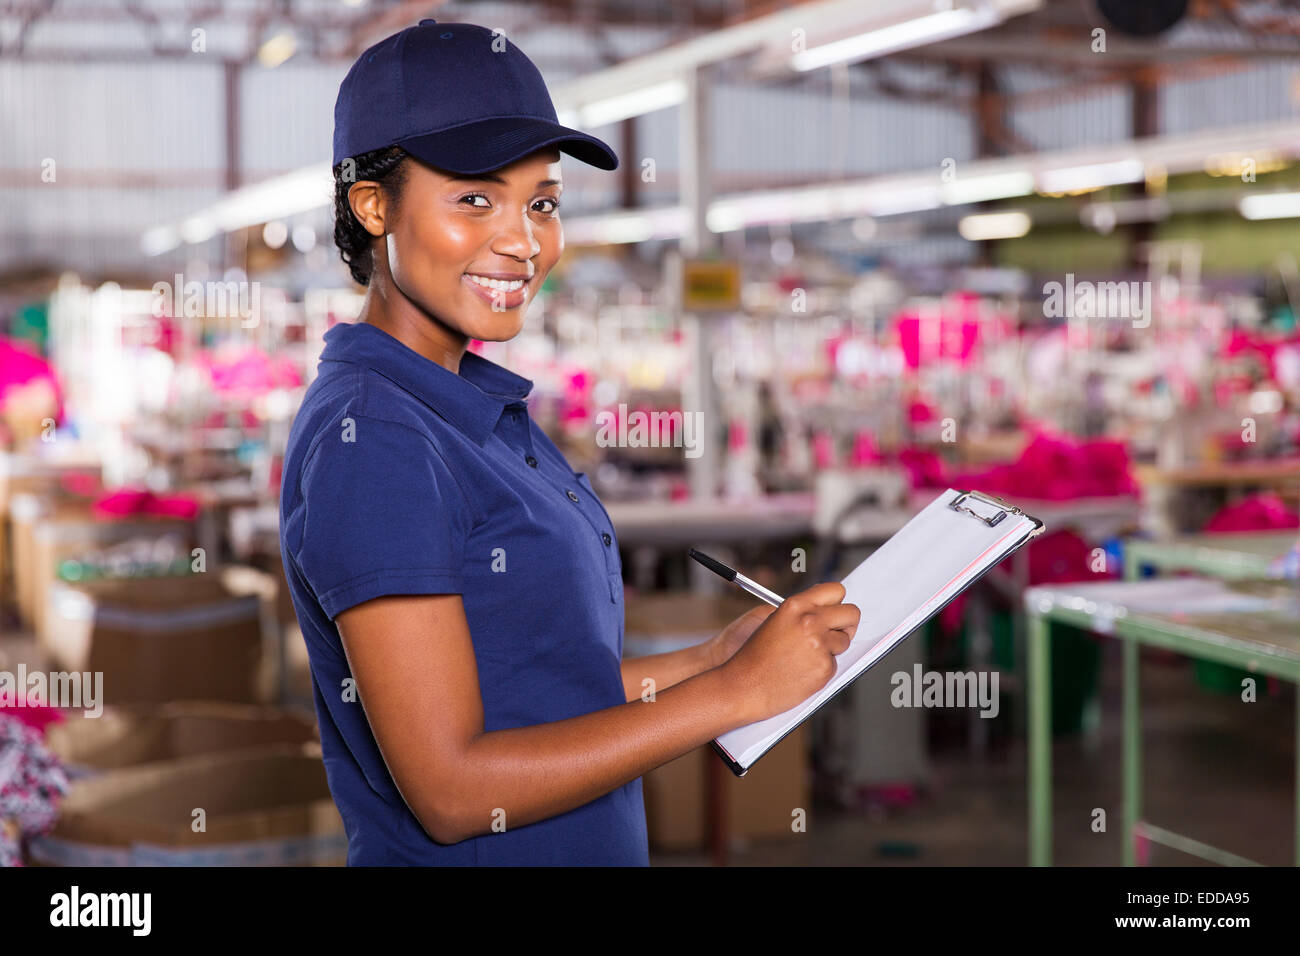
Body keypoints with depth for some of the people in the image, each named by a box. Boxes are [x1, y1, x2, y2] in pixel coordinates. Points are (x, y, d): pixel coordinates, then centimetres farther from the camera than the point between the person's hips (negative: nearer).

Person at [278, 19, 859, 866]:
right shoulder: (368, 439, -21)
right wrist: (734, 691, -20)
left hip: (585, 848, 8)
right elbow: (452, 788, -23)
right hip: (466, 857, -8)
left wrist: (706, 662, 0)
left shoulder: (479, 408, 6)